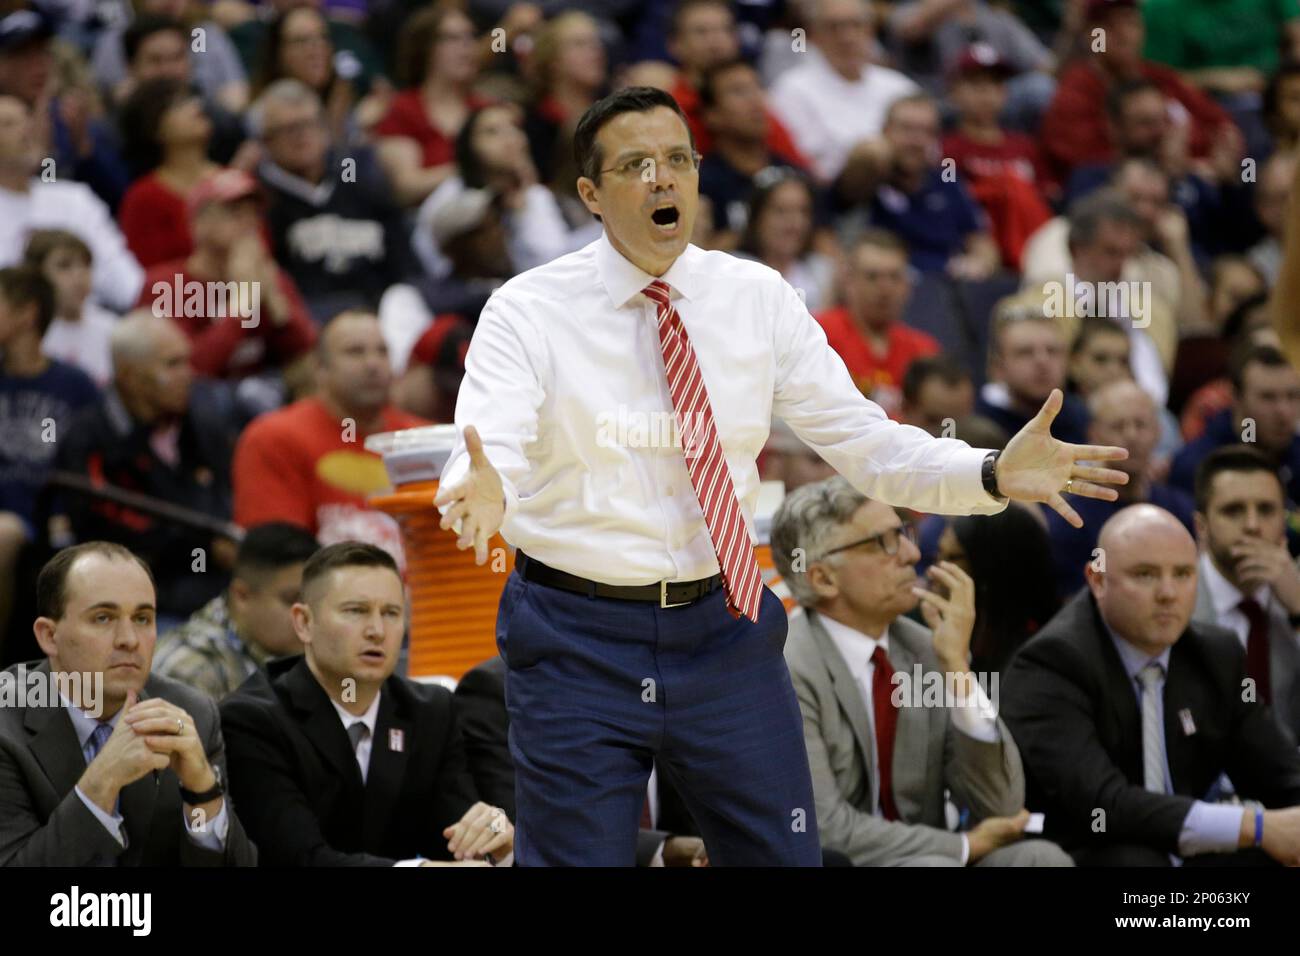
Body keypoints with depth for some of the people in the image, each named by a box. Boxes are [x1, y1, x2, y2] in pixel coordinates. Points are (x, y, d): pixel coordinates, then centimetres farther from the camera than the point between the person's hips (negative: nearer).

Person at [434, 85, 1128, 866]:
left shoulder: (758, 299, 2)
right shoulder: (529, 311, -7)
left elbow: (866, 442, 0)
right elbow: (488, 452, -21)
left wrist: (995, 475, -18)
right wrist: (482, 494, -47)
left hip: (724, 627, 3)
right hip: (578, 640, -3)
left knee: (780, 855, 8)